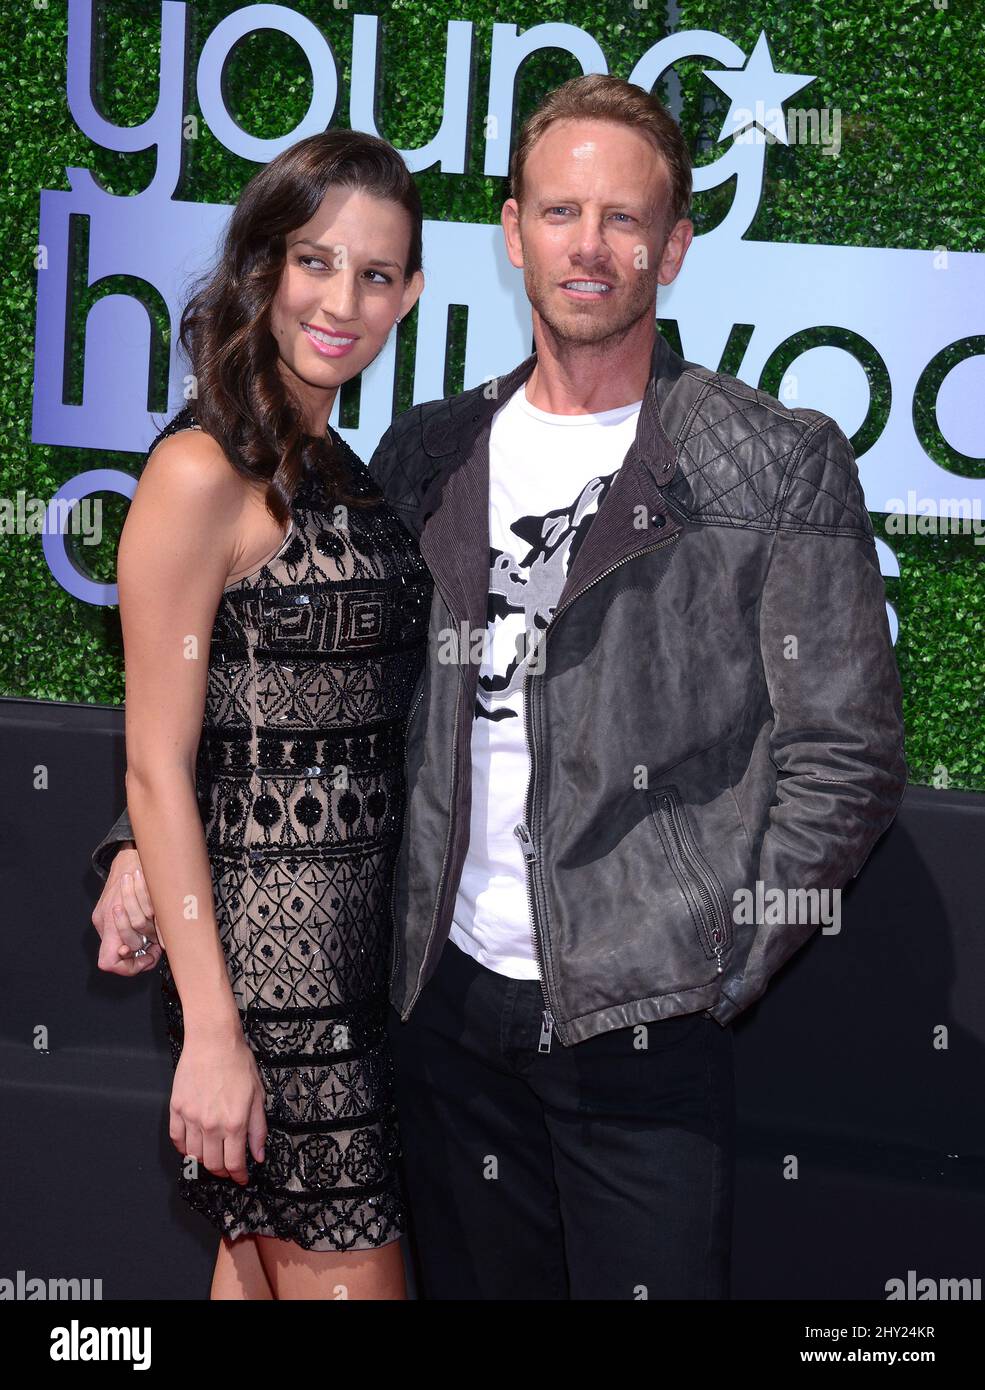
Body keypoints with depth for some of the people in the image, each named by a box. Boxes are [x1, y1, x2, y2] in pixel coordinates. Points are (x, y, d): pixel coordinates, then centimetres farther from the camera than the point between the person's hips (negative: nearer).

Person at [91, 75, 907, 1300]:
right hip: (450, 1001, 4)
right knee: (471, 1285, 16)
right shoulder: (430, 454, 9)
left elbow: (846, 756, -4)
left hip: (642, 1026, -4)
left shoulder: (780, 466, -3)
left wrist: (718, 966, -9)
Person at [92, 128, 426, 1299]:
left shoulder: (336, 467, 12)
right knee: (345, 1276, 0)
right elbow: (158, 770, -15)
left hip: (356, 934, 8)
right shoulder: (202, 474, -14)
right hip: (266, 946, -8)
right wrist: (212, 1028, -17)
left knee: (261, 1265, 17)